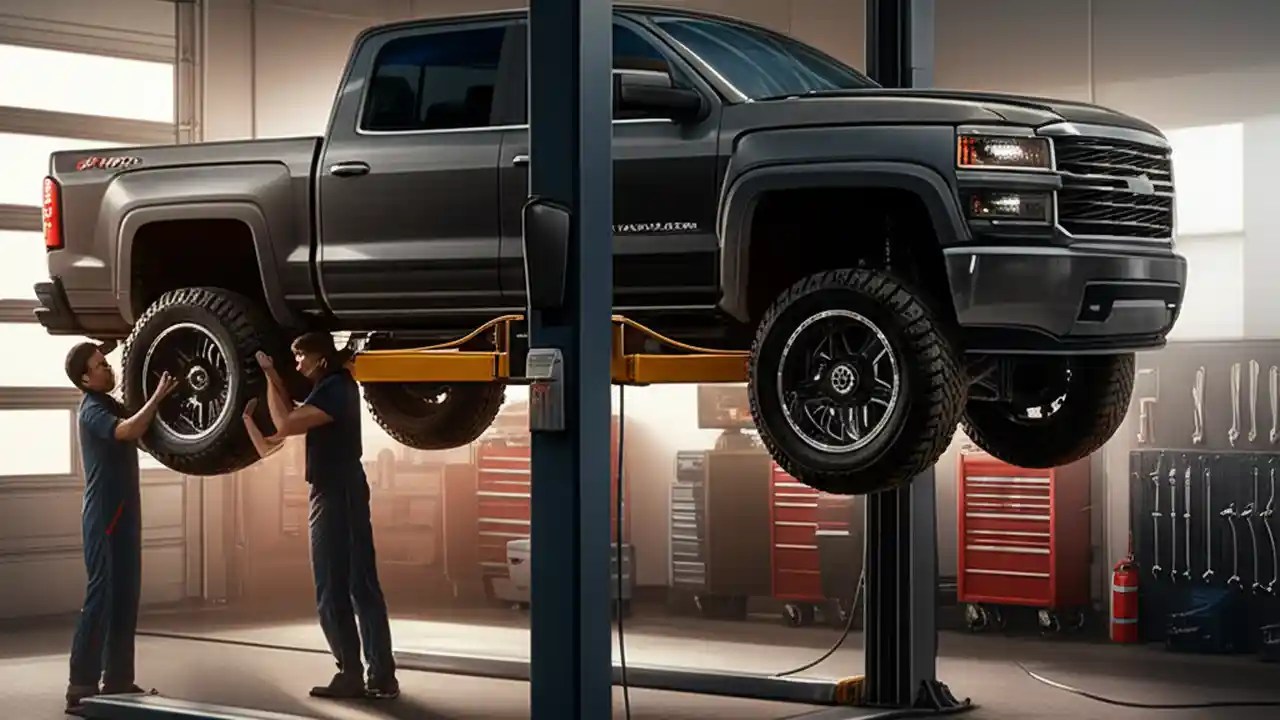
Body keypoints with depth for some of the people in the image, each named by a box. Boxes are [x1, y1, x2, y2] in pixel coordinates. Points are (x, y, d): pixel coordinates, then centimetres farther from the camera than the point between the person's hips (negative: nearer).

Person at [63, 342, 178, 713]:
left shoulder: (111, 405, 16)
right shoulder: (92, 410, -14)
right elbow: (128, 431, -32)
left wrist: (159, 398, 11)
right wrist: (157, 396, -29)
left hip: (123, 514, 9)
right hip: (104, 517, -9)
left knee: (125, 598, 11)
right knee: (101, 598, -11)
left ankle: (118, 680, 16)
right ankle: (81, 687, -10)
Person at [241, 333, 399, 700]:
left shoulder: (333, 391, -17)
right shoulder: (339, 386, 13)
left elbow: (285, 424, -23)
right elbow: (294, 415, 17)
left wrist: (269, 375, -14)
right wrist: (272, 376, 7)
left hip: (335, 494, -10)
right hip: (346, 490, 10)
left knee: (332, 591, -4)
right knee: (362, 586, 8)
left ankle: (351, 675, -2)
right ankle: (382, 677, 8)